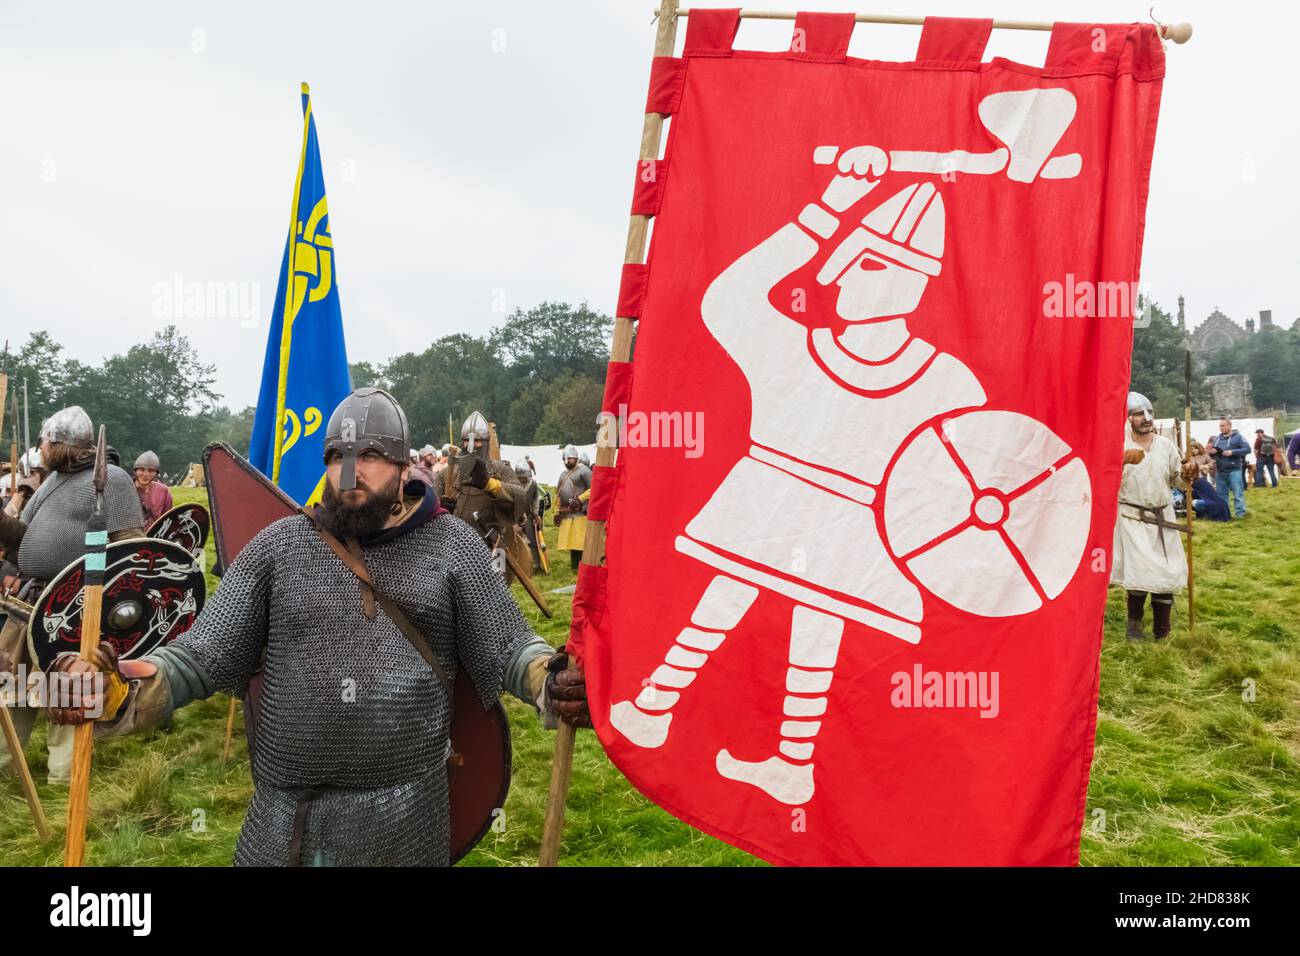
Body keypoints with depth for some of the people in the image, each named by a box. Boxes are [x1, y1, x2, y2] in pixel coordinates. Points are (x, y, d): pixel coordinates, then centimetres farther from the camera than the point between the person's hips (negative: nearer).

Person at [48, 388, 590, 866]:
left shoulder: (451, 546, -1)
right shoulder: (279, 545, 2)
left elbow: (506, 647, 0)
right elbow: (202, 655, 1)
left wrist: (553, 682, -20)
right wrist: (115, 691, -16)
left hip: (407, 812, -1)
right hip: (286, 814, 1)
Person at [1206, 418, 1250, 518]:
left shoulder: (1237, 437, -2)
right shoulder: (1217, 439, 13)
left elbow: (1247, 449, -9)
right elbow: (1213, 455, 19)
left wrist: (1232, 452, -18)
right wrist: (1212, 452, -6)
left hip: (1234, 470, -6)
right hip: (1220, 471, 6)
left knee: (1238, 493, -6)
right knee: (1221, 494, 11)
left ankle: (1241, 513, -3)